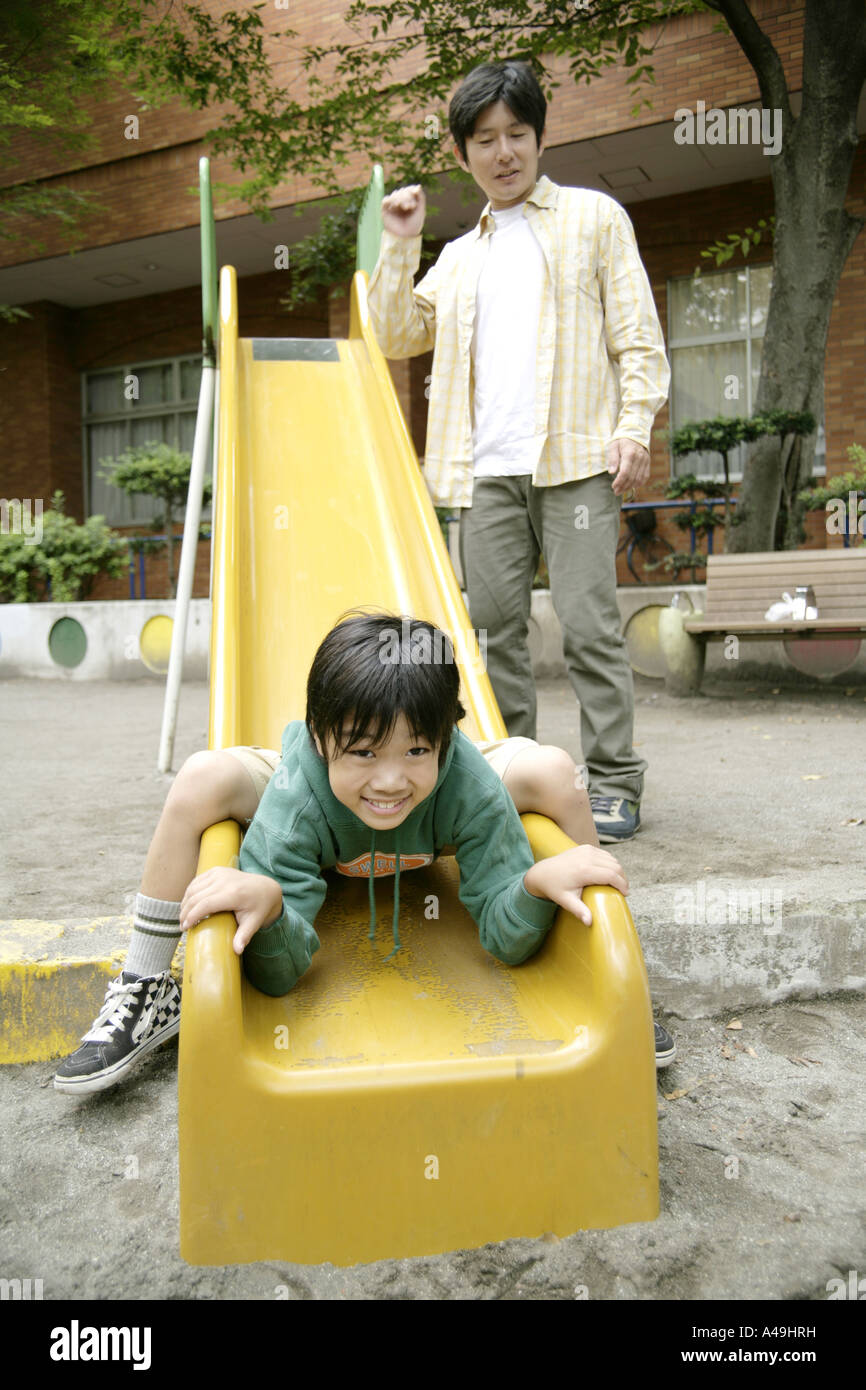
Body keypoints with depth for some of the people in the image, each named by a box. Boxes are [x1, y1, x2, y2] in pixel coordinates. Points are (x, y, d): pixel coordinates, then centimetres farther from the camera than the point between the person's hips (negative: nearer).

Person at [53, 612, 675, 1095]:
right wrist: (265, 902, -62)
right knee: (205, 776, -31)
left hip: (432, 847, 2)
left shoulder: (470, 784, -39)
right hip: (318, 840, -1)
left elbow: (506, 936, -31)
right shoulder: (297, 793, -42)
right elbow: (281, 974, -39)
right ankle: (146, 993, -9)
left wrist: (541, 880, -53)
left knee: (551, 768, -23)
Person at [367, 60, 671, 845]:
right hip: (486, 469, 4)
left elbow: (638, 337, 6)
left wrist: (636, 425, -8)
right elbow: (397, 337, 20)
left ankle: (613, 784, -2)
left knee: (589, 622, -9)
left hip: (576, 458, -4)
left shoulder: (593, 218, 14)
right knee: (492, 627, 3)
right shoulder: (460, 257, 25)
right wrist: (400, 246, 13)